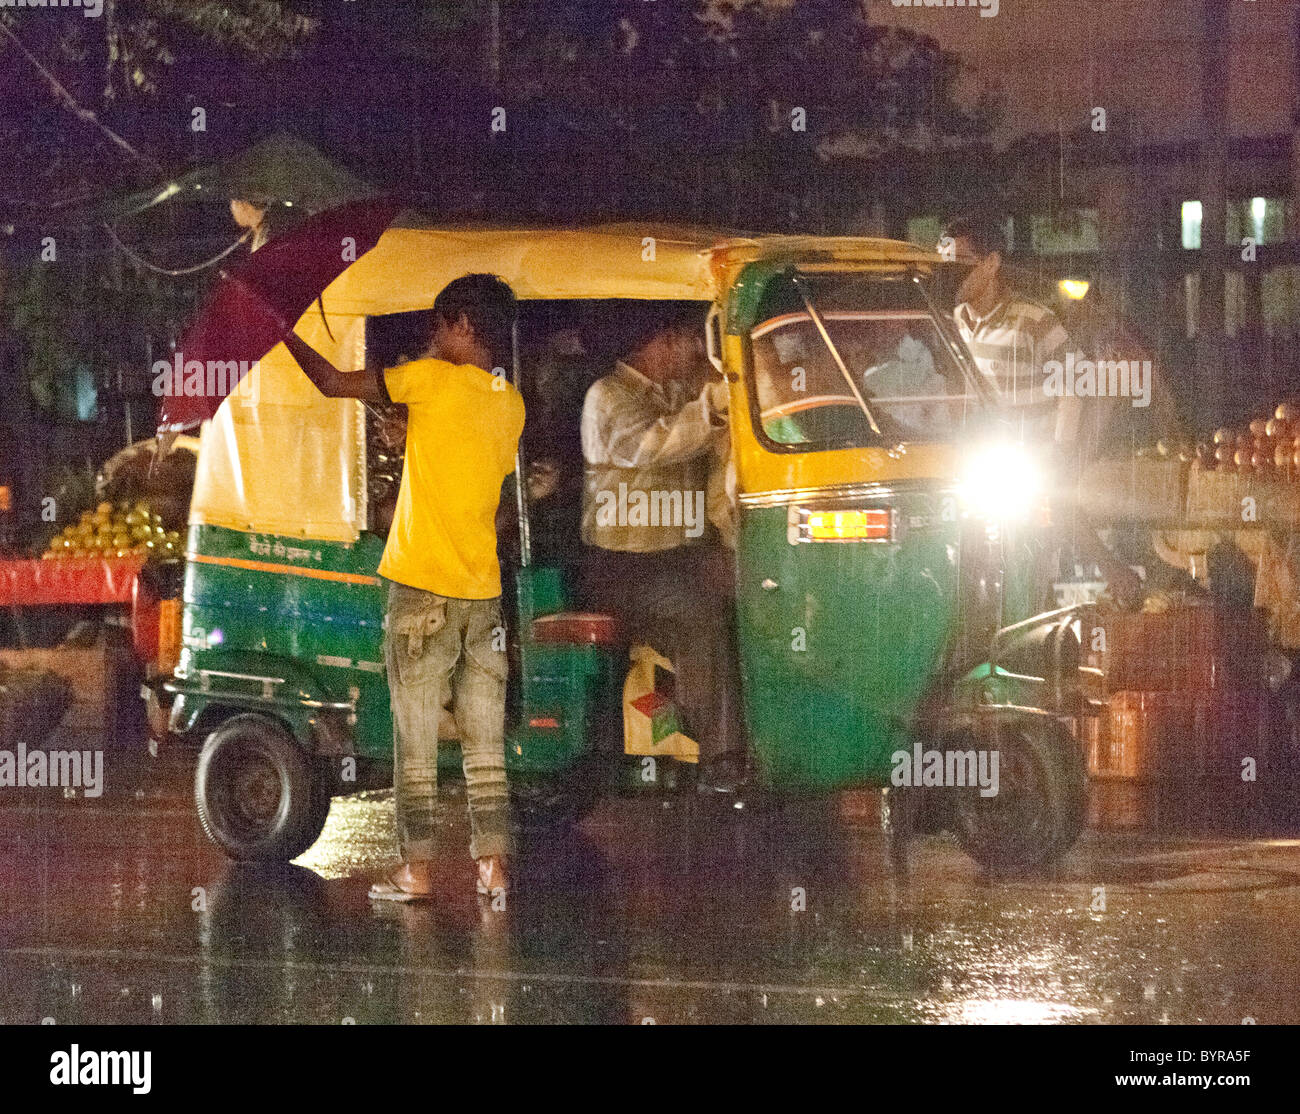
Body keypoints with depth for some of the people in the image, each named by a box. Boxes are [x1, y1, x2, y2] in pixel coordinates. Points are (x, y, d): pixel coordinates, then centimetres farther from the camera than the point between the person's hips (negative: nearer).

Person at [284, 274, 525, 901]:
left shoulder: (435, 379, -9)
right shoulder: (509, 404, 10)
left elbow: (333, 384, -5)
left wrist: (286, 333, 9)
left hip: (422, 590, -6)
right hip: (483, 591, 6)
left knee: (414, 740, -2)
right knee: (485, 743, 7)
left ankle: (415, 869, -3)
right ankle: (492, 867, 3)